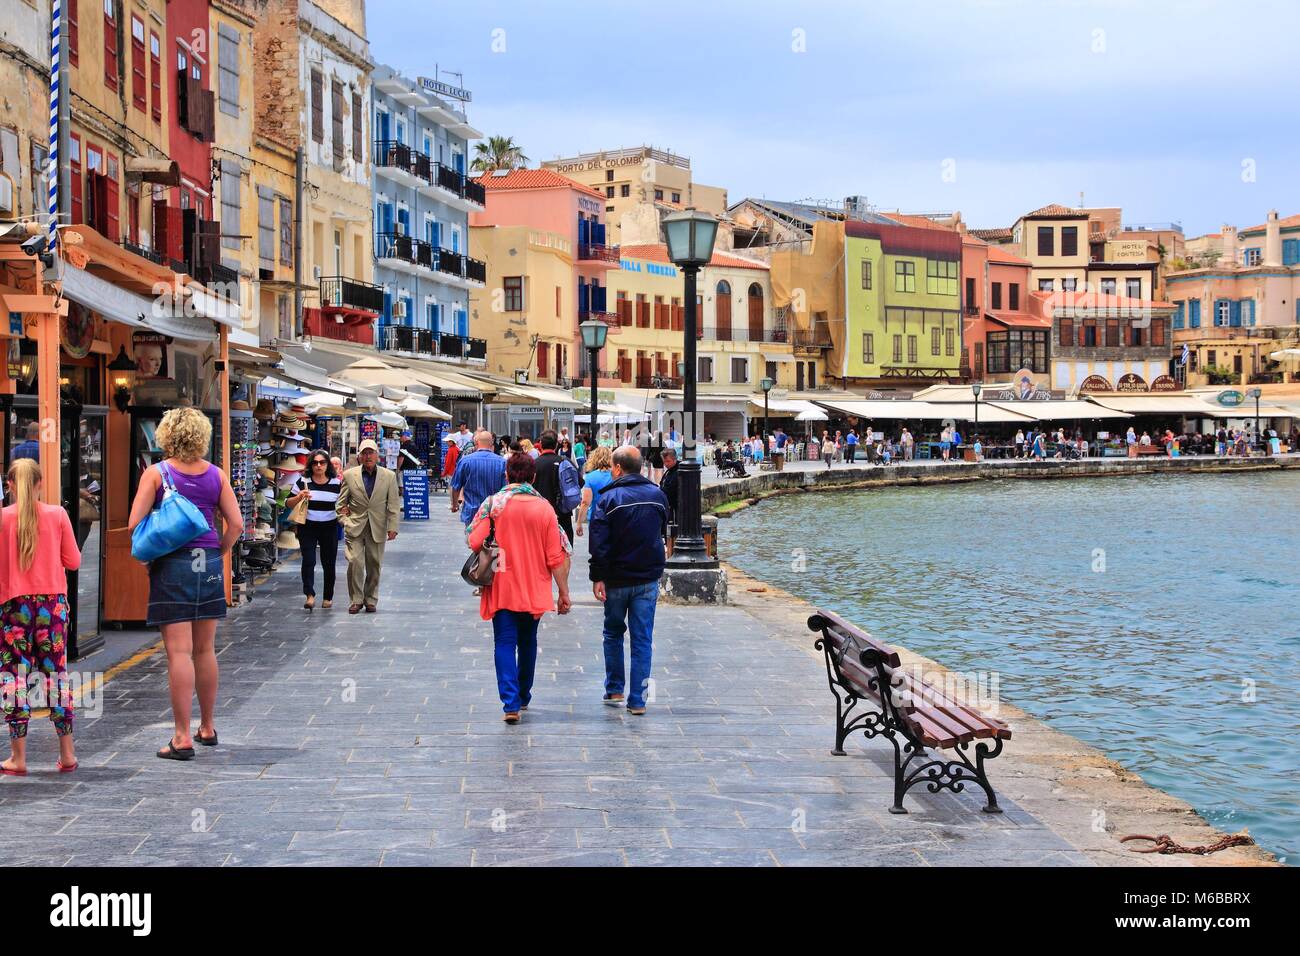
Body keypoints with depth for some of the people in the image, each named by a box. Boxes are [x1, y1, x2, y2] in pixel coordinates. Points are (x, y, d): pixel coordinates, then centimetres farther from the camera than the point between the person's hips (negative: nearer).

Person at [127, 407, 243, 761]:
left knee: (179, 653, -4)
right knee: (204, 651, 14)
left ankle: (182, 737, -4)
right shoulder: (216, 475, 4)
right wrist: (218, 553, 12)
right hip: (208, 565, 4)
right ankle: (207, 728, 24)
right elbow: (236, 524, 1)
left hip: (171, 564, -3)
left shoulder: (156, 473, -4)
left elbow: (134, 523, -10)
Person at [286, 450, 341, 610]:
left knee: (329, 563, 6)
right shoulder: (303, 482, -1)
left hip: (329, 527, 1)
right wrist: (299, 497, -18)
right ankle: (310, 595, -15)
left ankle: (328, 597, 19)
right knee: (308, 561, -12)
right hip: (307, 527, -1)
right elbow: (289, 504, 2)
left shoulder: (336, 483, 2)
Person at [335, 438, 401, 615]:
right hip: (355, 527, -1)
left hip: (377, 528, 1)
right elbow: (341, 502, 10)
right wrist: (345, 520, -1)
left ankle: (370, 600, 19)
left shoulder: (389, 476, 3)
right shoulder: (349, 475, 2)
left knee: (374, 565, 6)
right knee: (355, 562, -9)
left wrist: (392, 527, -3)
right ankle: (356, 600, 2)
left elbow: (394, 504, 3)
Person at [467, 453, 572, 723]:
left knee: (505, 643, 1)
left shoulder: (493, 503, -8)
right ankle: (523, 696, 35)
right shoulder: (544, 508, -4)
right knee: (528, 641, 20)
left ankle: (511, 704, -12)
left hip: (501, 588, -2)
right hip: (534, 589, 2)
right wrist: (564, 593, 3)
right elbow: (557, 556, -5)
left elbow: (474, 542, -14)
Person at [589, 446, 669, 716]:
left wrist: (597, 577, -11)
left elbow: (599, 542, -15)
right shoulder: (658, 495, 3)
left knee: (613, 633, 17)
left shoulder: (609, 498, -11)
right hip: (648, 579, 2)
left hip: (617, 579, -2)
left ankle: (614, 690, 21)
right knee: (643, 639, 3)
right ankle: (638, 699, 1)